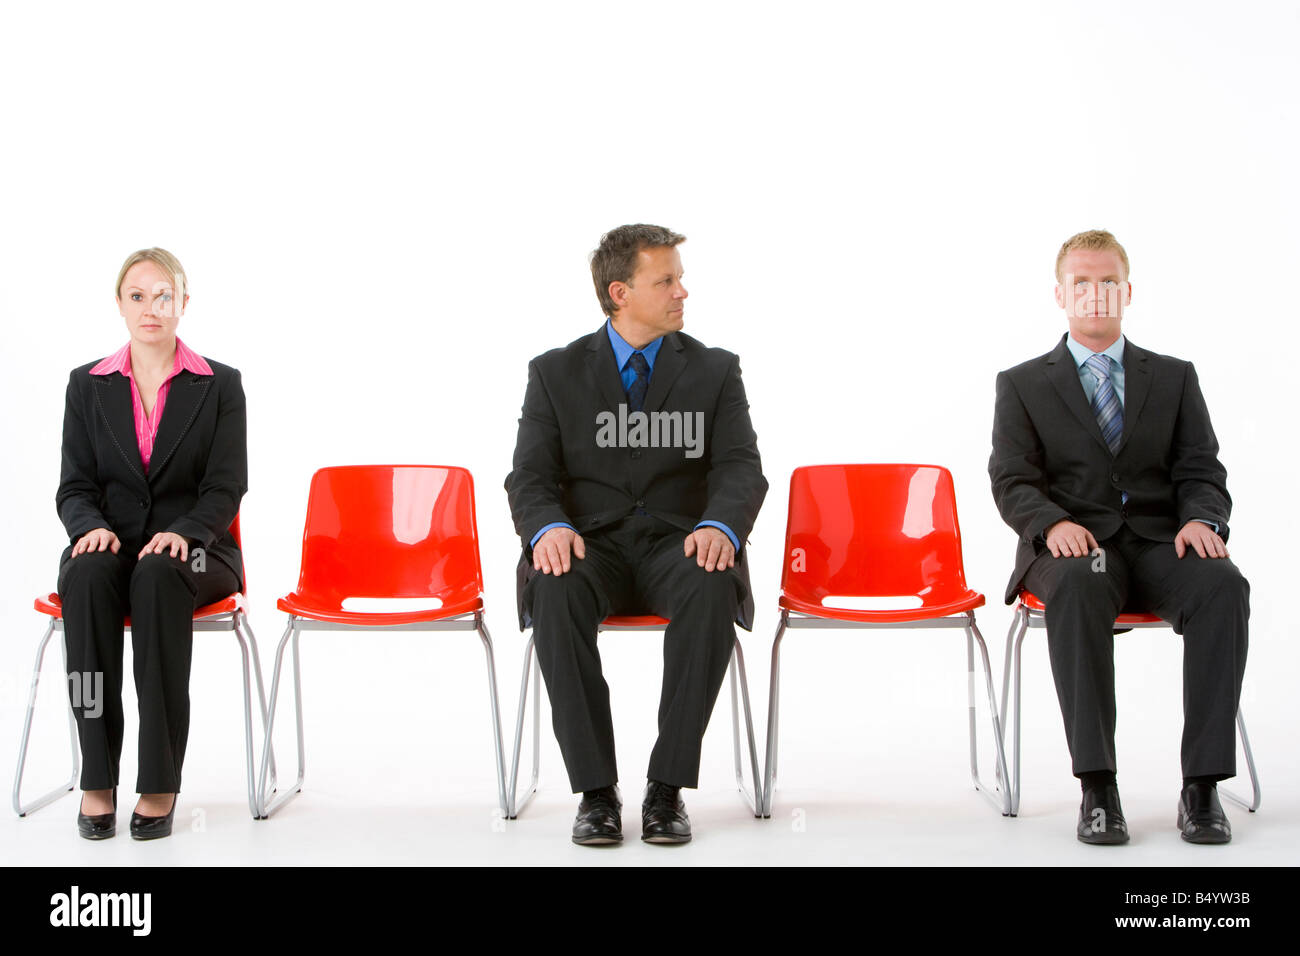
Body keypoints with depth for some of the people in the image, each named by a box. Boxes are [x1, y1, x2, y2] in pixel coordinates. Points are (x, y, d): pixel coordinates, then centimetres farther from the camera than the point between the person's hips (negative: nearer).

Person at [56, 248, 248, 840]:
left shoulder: (220, 385, 5)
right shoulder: (87, 385, 11)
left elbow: (225, 487, -2)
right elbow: (74, 485, 6)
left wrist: (182, 532, -22)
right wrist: (91, 526, -17)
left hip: (193, 549, -1)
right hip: (110, 544, 2)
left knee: (159, 577, -37)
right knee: (87, 575, -35)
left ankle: (160, 784, -35)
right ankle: (97, 780, -33)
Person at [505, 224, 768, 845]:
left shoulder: (715, 371, 10)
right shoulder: (555, 373, 8)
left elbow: (742, 468, -2)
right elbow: (530, 477, 1)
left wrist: (720, 527, -25)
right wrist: (548, 528, -24)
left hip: (676, 545, 0)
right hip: (590, 545, 0)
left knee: (714, 588, -35)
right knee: (554, 590, -35)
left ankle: (667, 787, -25)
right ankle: (596, 790, -25)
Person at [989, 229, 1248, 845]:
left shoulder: (1174, 378, 18)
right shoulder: (1022, 384, 13)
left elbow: (1201, 472, 10)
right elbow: (1012, 482, 3)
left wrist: (1201, 519, -14)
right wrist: (1055, 522, -19)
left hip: (1158, 545, 2)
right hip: (1072, 547, -2)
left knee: (1222, 583, -33)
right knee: (1078, 583, -39)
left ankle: (1202, 786, -29)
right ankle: (1097, 788, -36)